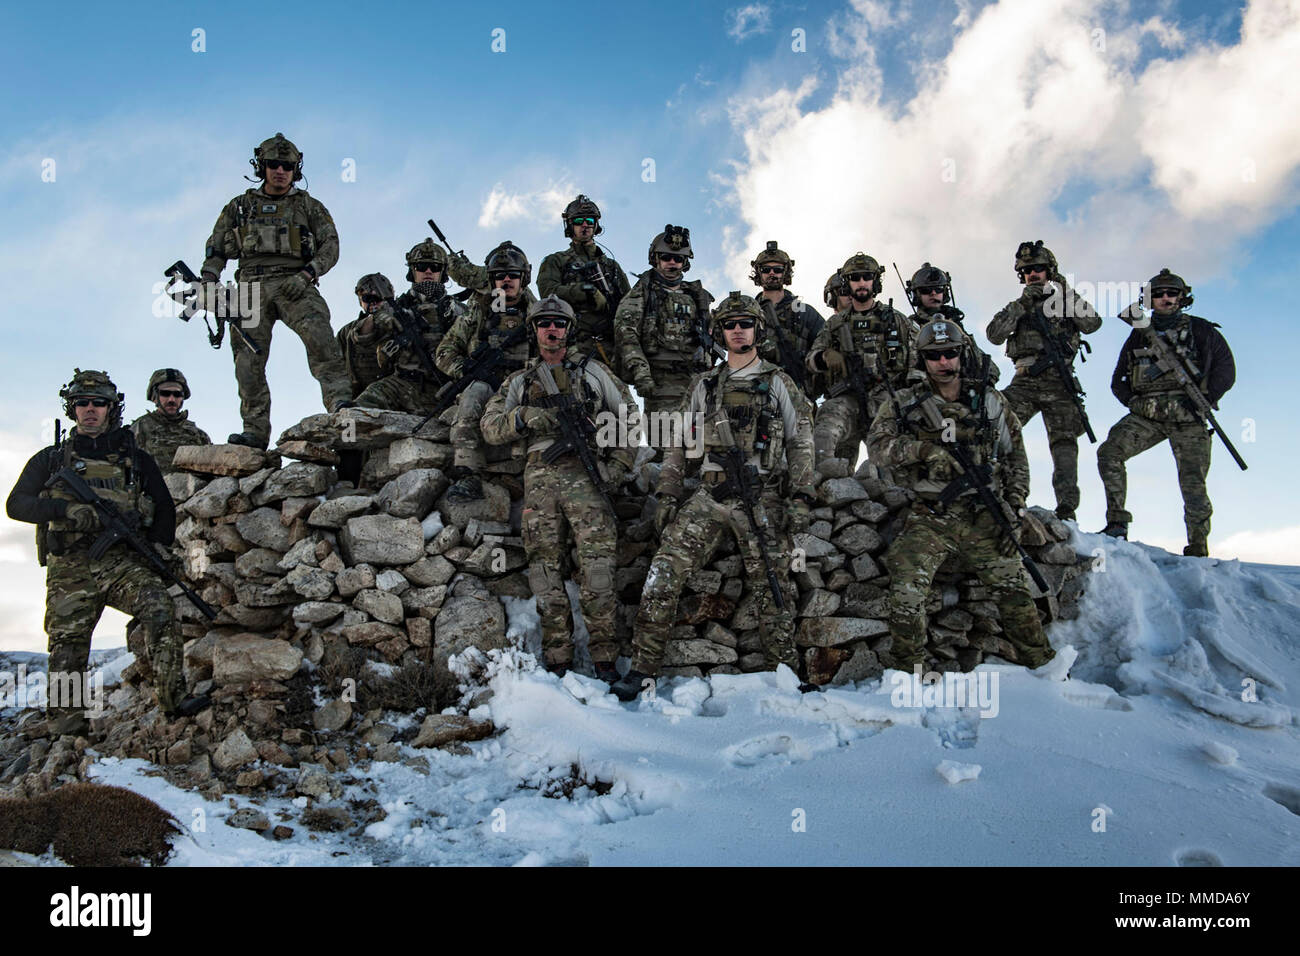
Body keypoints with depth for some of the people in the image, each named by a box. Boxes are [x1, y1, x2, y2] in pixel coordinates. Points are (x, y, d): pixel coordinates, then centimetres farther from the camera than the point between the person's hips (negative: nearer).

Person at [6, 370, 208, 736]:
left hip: (122, 561, 0)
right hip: (70, 568, 0)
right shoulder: (50, 459, 16)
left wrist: (156, 548, 4)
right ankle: (66, 726, 5)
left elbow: (165, 510, 21)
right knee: (68, 645, -5)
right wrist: (69, 510, -12)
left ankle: (174, 697, -27)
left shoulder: (136, 459, 17)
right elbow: (17, 504, 5)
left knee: (158, 607, -24)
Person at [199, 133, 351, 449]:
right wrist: (209, 284, 6)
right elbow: (216, 248, 23)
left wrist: (306, 275, -10)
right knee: (248, 358, -8)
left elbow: (330, 246, 6)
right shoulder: (239, 206, 21)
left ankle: (340, 401, -39)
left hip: (294, 284, -2)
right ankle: (255, 430, -7)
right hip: (252, 286, 3)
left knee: (318, 334, -30)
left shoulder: (309, 206, 15)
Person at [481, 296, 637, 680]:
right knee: (545, 563, -3)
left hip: (584, 471, -2)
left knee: (597, 555, -14)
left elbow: (629, 415, 16)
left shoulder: (591, 369, 17)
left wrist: (618, 463, 4)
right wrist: (525, 417, -7)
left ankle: (603, 654, -11)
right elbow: (491, 428, 13)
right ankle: (557, 657, 2)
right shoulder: (519, 381, 22)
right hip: (539, 474, 2)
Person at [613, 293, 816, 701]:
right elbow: (679, 443, 18)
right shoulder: (703, 385, 16)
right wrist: (667, 492, 9)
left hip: (762, 498, -2)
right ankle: (643, 667, -8)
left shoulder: (778, 384, 9)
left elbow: (801, 443, 5)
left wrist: (802, 498, -5)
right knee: (665, 571, -12)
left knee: (773, 588, 2)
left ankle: (785, 671, 17)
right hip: (709, 495, 2)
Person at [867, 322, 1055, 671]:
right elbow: (878, 442, -8)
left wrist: (1014, 509, 5)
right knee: (907, 586, -16)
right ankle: (907, 668, -1)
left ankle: (1042, 664, 16)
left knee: (1012, 587, -1)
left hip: (983, 515, 1)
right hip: (930, 517, -1)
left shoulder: (989, 400, 9)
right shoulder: (906, 404, 5)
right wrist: (925, 449, -22)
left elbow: (1016, 457, 13)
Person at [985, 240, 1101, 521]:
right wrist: (1022, 303, -8)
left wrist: (1067, 293, -10)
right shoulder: (1017, 307, 18)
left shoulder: (1064, 302, 15)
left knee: (1064, 442, -10)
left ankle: (1066, 509, -14)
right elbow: (994, 335, 1)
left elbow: (1093, 323, -3)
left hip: (1058, 384, -1)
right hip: (1024, 381, 1)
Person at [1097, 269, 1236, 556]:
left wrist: (1207, 398, -8)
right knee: (1109, 452, -20)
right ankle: (1117, 522, -15)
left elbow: (1225, 368, 7)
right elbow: (1119, 379, 22)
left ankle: (1198, 550, 2)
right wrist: (1133, 401, 3)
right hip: (1147, 415, 3)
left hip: (1187, 416, -3)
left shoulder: (1200, 330, 11)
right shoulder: (1139, 336, 19)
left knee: (1193, 484, -8)